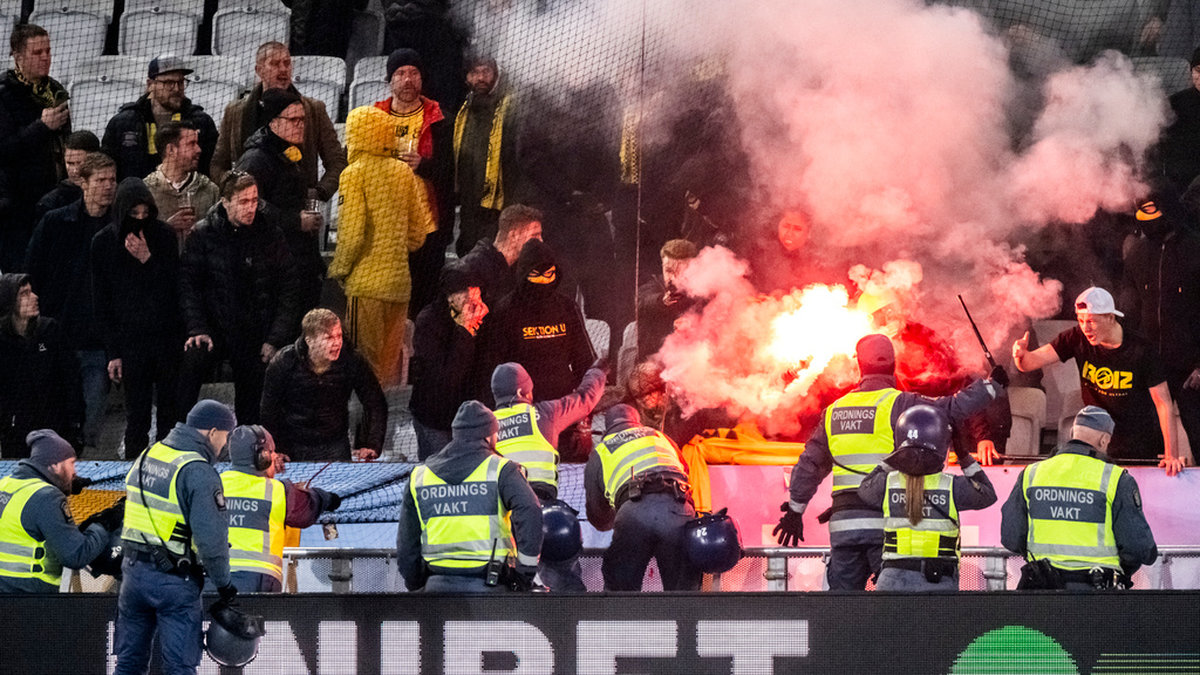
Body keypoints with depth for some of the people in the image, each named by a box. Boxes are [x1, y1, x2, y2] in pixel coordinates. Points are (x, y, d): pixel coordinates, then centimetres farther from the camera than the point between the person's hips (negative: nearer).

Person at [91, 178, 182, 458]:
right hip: (130, 339, -1)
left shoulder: (163, 235, 0)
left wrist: (148, 259, -15)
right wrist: (112, 352, -1)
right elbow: (102, 301, 2)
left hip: (167, 337, 1)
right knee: (137, 414, -1)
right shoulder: (104, 242, 0)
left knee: (169, 411, 2)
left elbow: (175, 285, 0)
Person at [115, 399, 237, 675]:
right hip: (175, 580, -7)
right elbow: (210, 537, -21)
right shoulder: (198, 473, -16)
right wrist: (223, 583, -10)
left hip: (134, 570, 7)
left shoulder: (146, 457, 9)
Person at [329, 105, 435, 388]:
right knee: (391, 362, 12)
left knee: (366, 363, -1)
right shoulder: (403, 172, 7)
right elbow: (419, 232, 10)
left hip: (366, 280, -5)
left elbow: (352, 234, -15)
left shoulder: (354, 173, -9)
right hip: (399, 279, 5)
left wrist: (339, 269, -2)